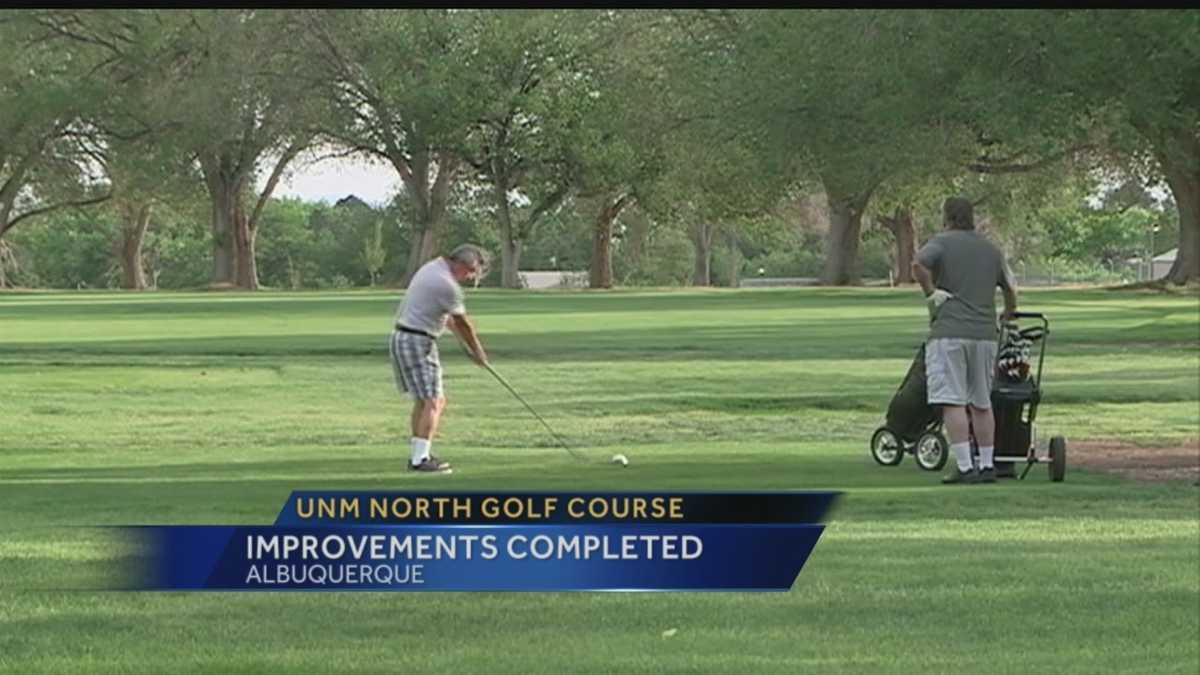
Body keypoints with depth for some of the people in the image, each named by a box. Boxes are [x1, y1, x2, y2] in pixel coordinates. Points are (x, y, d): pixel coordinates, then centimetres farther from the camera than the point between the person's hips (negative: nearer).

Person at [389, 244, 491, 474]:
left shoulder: (433, 267, 12)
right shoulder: (447, 285, -18)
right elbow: (463, 324, -6)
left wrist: (469, 345, 22)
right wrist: (477, 351, 8)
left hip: (401, 339, 10)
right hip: (417, 343, -10)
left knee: (424, 400, 16)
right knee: (432, 401, -10)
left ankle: (417, 454, 17)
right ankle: (421, 459, -15)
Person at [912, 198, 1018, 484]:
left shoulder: (942, 243, 0)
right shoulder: (992, 250, 16)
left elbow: (918, 264, -20)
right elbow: (1010, 288, 22)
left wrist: (931, 292, -7)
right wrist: (1008, 316, 40)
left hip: (949, 332, -5)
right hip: (985, 333, 5)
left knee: (953, 402, -7)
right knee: (981, 404, 14)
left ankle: (964, 467, -13)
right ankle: (987, 466, 15)